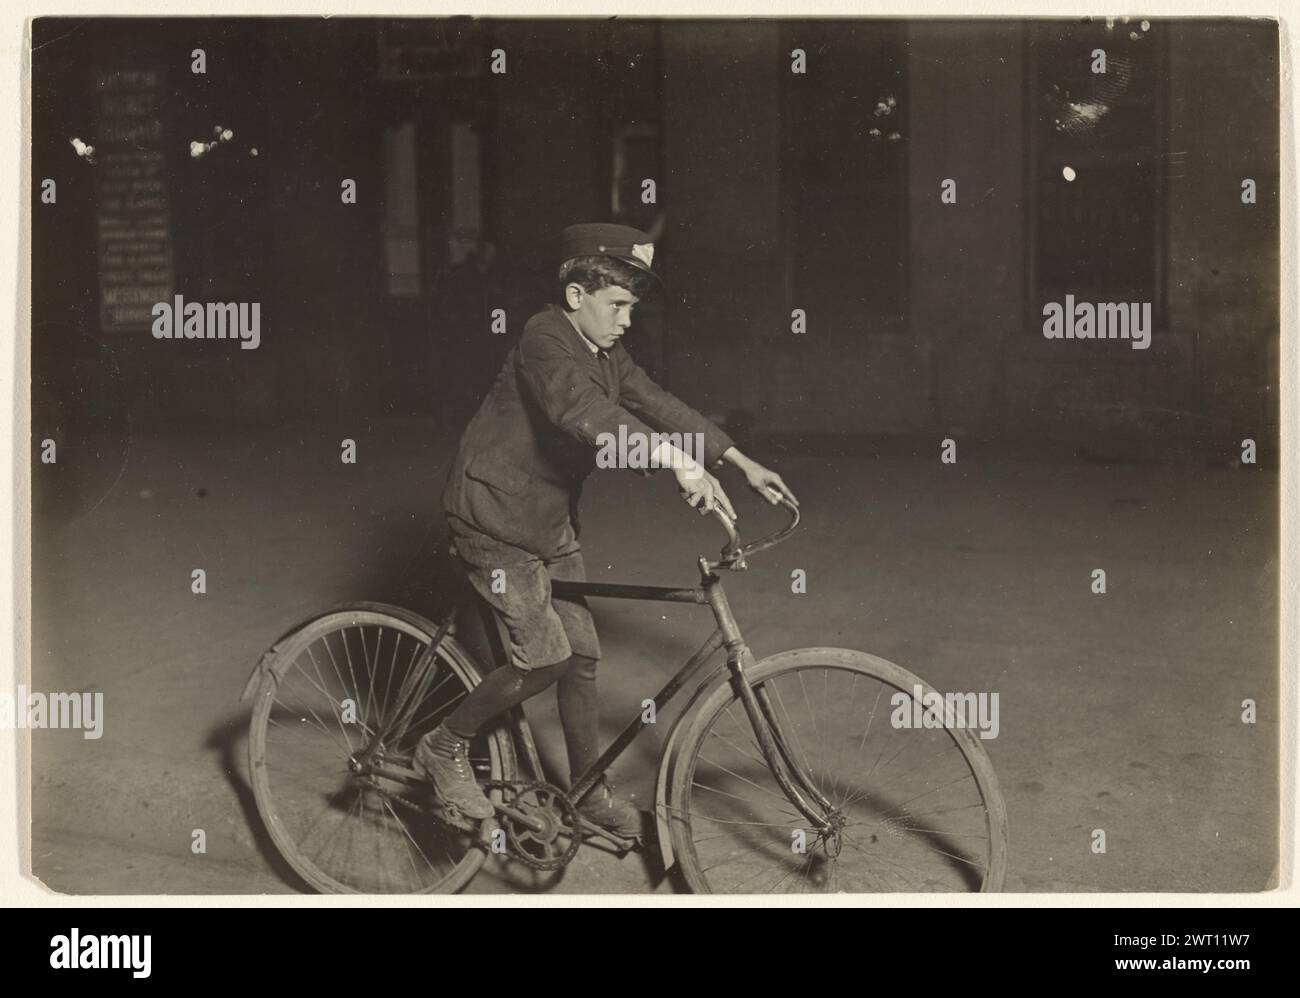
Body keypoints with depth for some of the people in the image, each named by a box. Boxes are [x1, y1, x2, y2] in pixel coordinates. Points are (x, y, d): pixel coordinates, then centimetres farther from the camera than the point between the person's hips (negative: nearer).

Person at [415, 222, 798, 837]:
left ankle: (588, 786, 23)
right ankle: (443, 748, 5)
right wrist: (680, 462, -50)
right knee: (545, 655, -15)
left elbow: (656, 405, 2)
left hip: (551, 520, 9)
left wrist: (742, 463, -7)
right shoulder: (544, 341, -22)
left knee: (582, 653, 8)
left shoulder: (605, 355, 5)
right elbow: (588, 413, -39)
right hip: (494, 516, -8)